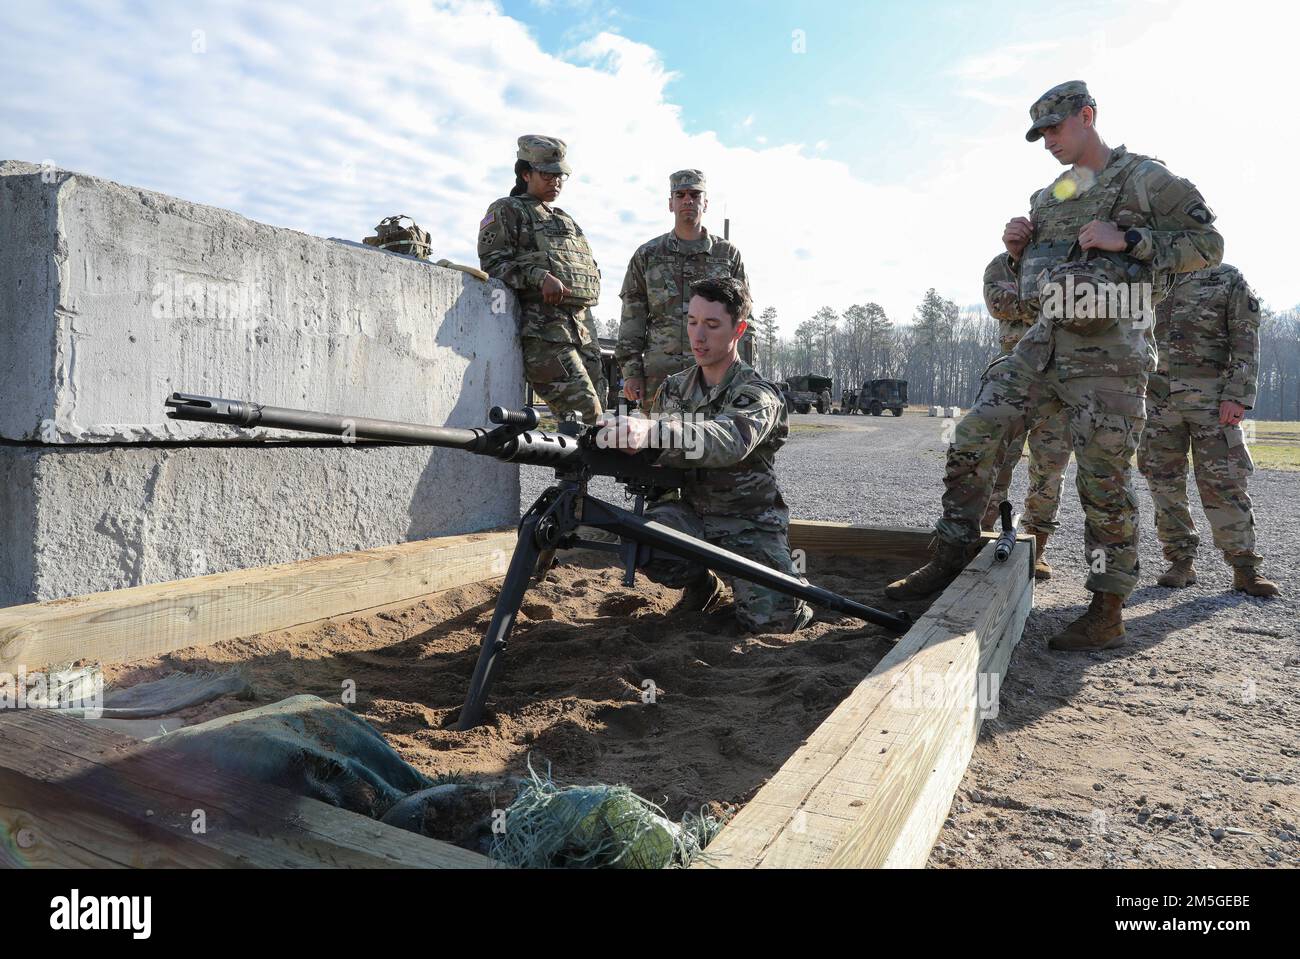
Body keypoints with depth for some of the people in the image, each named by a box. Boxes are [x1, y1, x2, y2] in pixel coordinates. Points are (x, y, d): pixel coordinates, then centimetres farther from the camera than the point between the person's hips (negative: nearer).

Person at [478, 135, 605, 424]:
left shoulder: (566, 219, 29)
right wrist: (540, 276, -19)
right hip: (543, 327, -7)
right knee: (585, 414, -20)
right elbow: (492, 263, -5)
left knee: (597, 408, 1)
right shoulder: (507, 211, 8)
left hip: (582, 326, 8)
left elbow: (588, 270, 31)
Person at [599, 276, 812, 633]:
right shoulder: (673, 388, 5)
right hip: (692, 513, 4)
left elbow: (729, 441, -38)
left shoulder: (758, 395, -15)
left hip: (750, 522, -3)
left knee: (771, 616, -23)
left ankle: (788, 574, 15)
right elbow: (654, 453, 11)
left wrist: (651, 430, -55)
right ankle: (701, 582, 5)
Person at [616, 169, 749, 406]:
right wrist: (631, 371, 0)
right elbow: (632, 317, 8)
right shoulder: (647, 255, 11)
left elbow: (741, 317, 11)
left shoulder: (728, 254, 11)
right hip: (659, 373, 0)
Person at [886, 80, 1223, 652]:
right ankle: (950, 561, 6)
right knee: (971, 441, -5)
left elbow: (1208, 244, -4)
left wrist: (1127, 239, -15)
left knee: (1105, 484, -4)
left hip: (1110, 353, -6)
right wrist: (1017, 252, 5)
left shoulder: (1145, 178, 0)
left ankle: (1107, 614, 7)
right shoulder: (1047, 198, 19)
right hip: (1042, 344, 6)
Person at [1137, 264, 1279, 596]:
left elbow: (1245, 341, -1)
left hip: (1211, 396, -3)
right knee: (1163, 479, 1)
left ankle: (1245, 567, 2)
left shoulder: (1228, 277, 7)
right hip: (1159, 396, 3)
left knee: (1222, 481, -6)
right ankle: (1181, 562, 9)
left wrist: (1238, 396, -11)